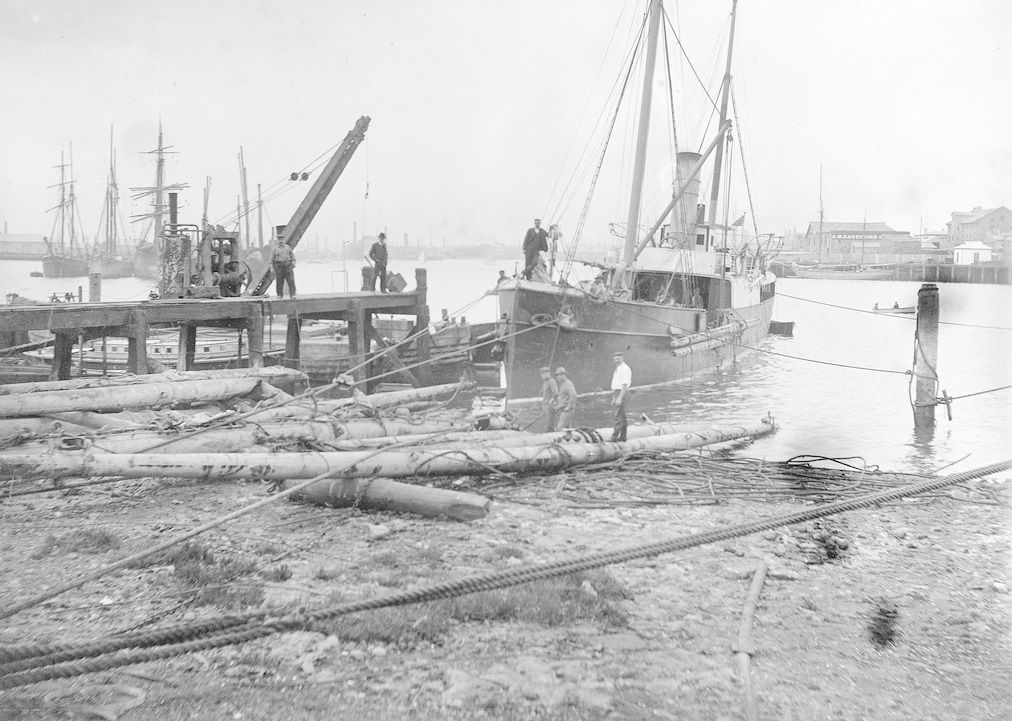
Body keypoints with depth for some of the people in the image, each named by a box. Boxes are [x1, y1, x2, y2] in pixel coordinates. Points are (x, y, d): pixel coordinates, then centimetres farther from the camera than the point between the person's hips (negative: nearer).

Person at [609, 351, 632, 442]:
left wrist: (619, 399, -25)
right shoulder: (617, 369, 16)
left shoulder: (625, 369, -14)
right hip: (617, 393, 10)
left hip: (622, 393, -10)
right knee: (622, 417, 12)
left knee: (618, 416, -11)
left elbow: (625, 385, -20)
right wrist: (614, 399, 19)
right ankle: (623, 436, 17)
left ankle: (615, 436, -13)